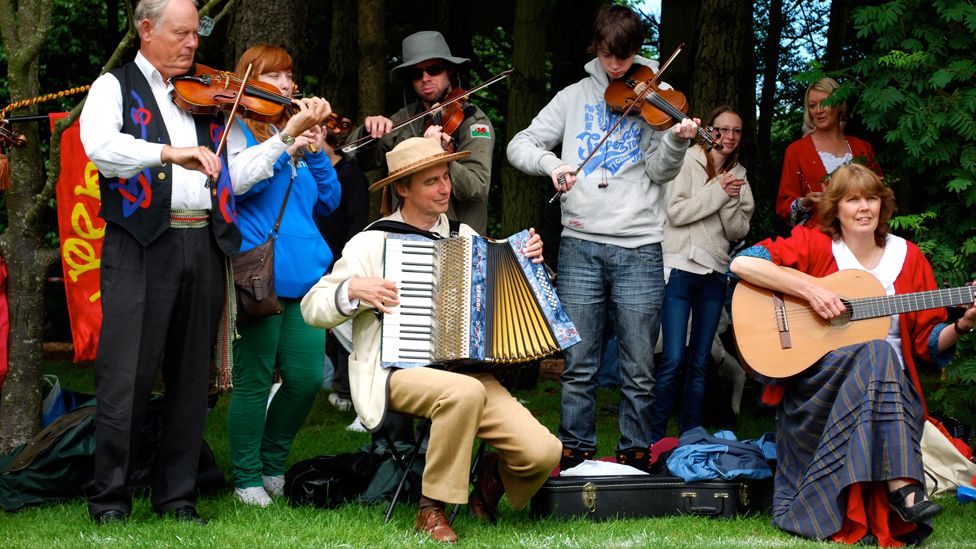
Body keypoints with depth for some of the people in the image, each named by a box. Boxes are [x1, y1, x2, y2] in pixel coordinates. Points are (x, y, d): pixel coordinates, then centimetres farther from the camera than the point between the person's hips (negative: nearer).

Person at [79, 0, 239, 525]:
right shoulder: (116, 87, 5)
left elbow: (234, 176, 16)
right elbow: (99, 144, -17)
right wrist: (169, 152, -30)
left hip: (202, 245, 5)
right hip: (141, 248, -5)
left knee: (191, 380, 8)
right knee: (126, 377, -6)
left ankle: (176, 495, 16)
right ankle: (109, 498, 3)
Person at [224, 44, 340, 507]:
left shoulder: (298, 133, 18)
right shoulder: (236, 131, 1)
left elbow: (328, 203, 14)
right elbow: (239, 179, -20)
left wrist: (317, 152, -1)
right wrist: (287, 137, -22)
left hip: (305, 273, 6)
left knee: (307, 377, 2)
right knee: (254, 381, -1)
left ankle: (273, 464, 23)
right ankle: (247, 478, 13)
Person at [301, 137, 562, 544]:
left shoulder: (464, 236, 15)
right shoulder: (371, 244, 3)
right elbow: (312, 308, 3)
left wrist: (528, 263, 6)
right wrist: (353, 290, -14)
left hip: (464, 369, 4)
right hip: (399, 374, -3)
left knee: (543, 452, -19)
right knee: (465, 392, -39)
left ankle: (493, 477, 16)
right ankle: (432, 509, -19)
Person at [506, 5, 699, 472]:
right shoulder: (575, 97, 11)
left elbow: (659, 172, -1)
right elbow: (520, 145, 7)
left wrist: (676, 141, -22)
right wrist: (550, 162, -14)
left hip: (639, 248, -1)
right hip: (581, 244, 1)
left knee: (639, 369, 1)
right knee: (579, 363, 3)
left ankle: (636, 452, 14)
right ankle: (575, 448, 15)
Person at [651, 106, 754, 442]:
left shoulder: (738, 177, 14)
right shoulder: (688, 161, 0)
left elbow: (738, 231, 7)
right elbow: (676, 212, -11)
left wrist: (731, 200, -9)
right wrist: (717, 193, -11)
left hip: (715, 272, 5)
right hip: (681, 267, -5)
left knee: (700, 362, 7)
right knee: (673, 360, -11)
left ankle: (690, 434, 14)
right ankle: (655, 435, -2)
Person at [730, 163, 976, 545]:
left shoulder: (907, 256, 11)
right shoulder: (815, 244, 3)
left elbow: (927, 342, 13)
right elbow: (742, 263, -12)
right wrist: (809, 289, -18)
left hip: (892, 386, 3)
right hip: (816, 381, -3)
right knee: (878, 353, -33)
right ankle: (901, 488, -40)